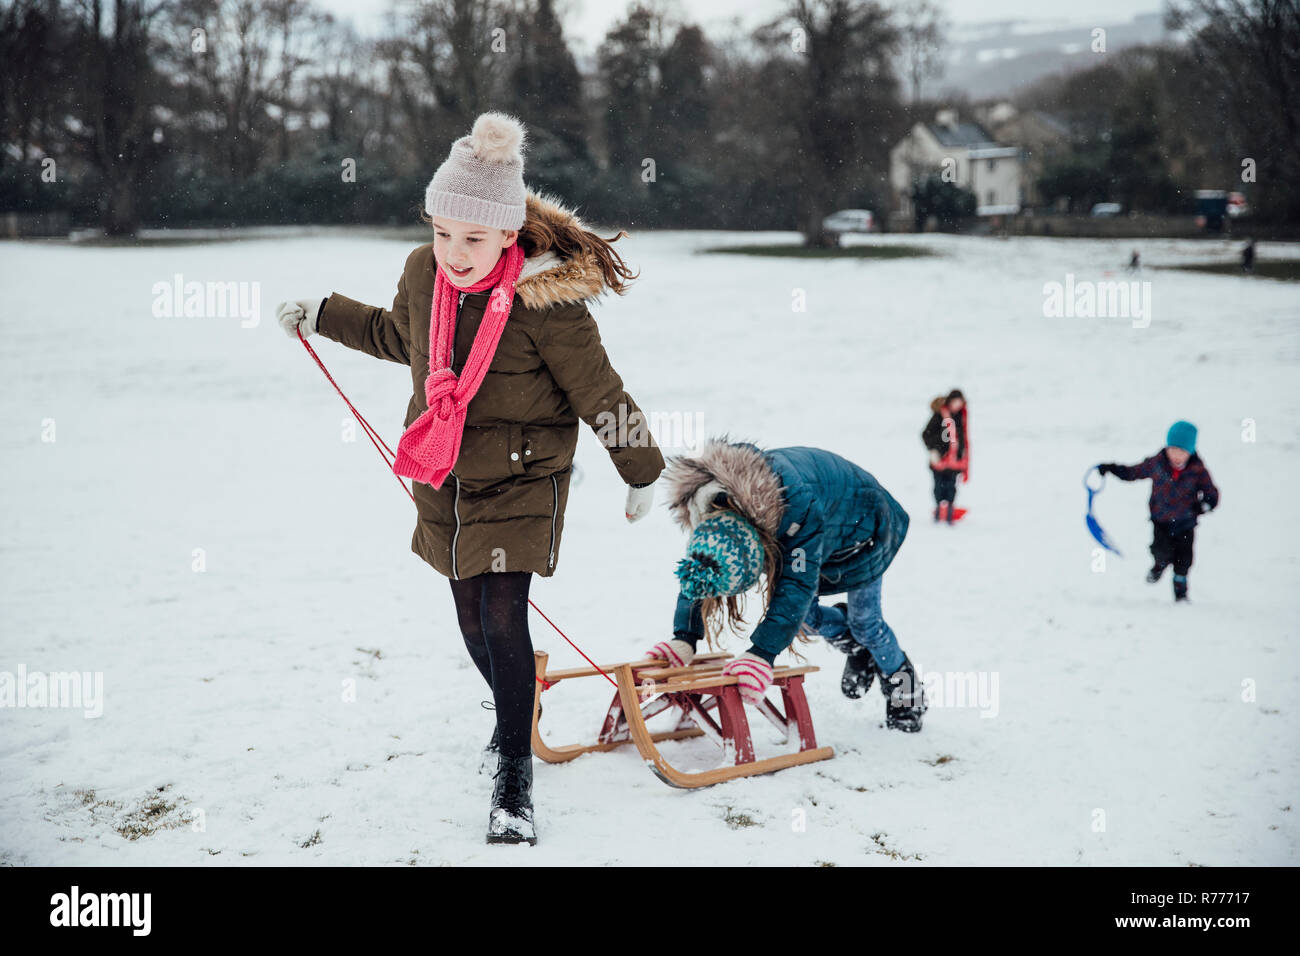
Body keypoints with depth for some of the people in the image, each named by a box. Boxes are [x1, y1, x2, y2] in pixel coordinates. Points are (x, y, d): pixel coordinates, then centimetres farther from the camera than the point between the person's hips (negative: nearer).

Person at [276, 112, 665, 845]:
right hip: (445, 481, 6)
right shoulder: (424, 273, -4)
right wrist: (323, 316, 25)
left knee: (503, 618, -15)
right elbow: (400, 336, 20)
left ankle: (515, 778, -3)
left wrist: (642, 472, -2)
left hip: (522, 480, -6)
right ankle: (515, 717, 45)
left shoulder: (545, 301, -22)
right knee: (473, 620, 16)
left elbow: (600, 393, -12)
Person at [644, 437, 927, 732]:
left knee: (864, 620, 0)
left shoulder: (799, 501, -49)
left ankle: (903, 684, 28)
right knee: (805, 615, 0)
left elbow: (797, 585, -49)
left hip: (860, 528, -6)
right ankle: (856, 646, 31)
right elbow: (693, 574, -21)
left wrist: (761, 654, -55)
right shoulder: (706, 507, -31)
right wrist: (684, 639, -33)